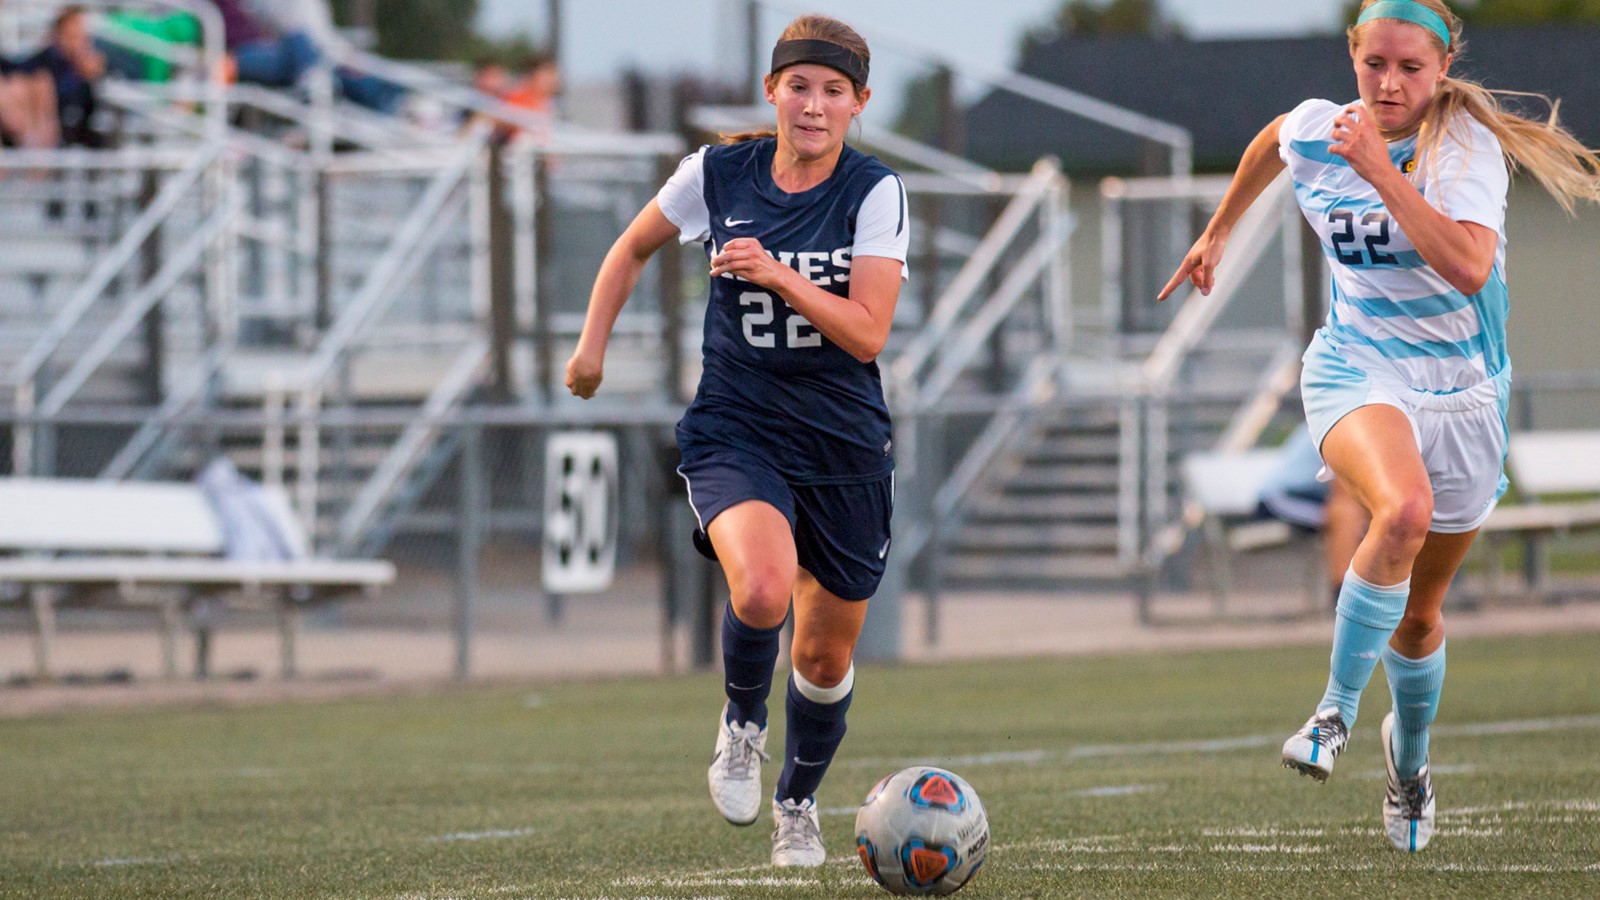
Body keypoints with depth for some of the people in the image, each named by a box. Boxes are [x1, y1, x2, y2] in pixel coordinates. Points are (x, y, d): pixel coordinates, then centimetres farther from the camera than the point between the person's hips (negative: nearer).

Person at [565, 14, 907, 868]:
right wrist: (593, 342, 9)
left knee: (827, 652, 12)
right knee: (761, 591, -30)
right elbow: (633, 248, 15)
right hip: (734, 433, -1)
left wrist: (778, 276, -27)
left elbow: (866, 334, -17)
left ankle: (797, 803, 40)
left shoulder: (875, 192, -9)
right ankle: (741, 721, 2)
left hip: (844, 444, 1)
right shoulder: (720, 172, -4)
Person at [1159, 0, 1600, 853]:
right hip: (1358, 369, 0)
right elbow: (1271, 143, 21)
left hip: (1461, 389, 0)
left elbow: (1468, 267, -34)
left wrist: (1381, 171, -36)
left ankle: (1409, 752, 43)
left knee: (1417, 616, 11)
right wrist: (1218, 230, 32)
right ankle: (1335, 710, -21)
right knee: (1403, 509, -35)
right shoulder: (1314, 131, -5)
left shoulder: (1469, 147, -18)